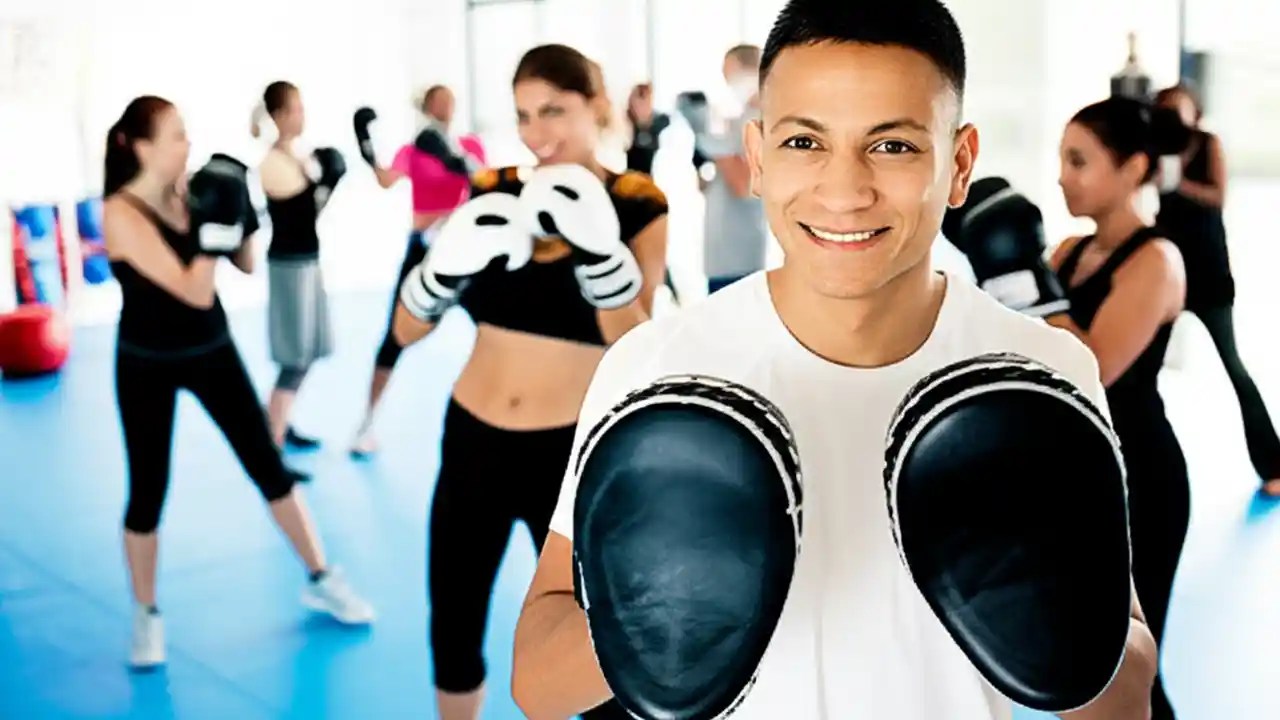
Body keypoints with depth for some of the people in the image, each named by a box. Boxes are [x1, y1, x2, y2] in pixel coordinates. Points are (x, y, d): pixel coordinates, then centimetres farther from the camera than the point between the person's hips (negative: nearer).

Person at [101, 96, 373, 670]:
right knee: (148, 494, 4)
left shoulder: (187, 193, -5)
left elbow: (246, 265, 5)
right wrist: (216, 223, -32)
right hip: (148, 367, -5)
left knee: (269, 466, 7)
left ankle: (321, 582, 20)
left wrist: (237, 213, -10)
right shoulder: (121, 213, -21)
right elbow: (195, 292, -28)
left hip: (211, 351, 5)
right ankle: (146, 616, 24)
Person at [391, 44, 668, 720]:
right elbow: (407, 330, -1)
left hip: (573, 453, -3)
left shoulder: (636, 206, -7)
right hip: (473, 441, 4)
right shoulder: (492, 194, 1)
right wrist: (447, 262, -20)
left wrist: (597, 244, -31)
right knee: (451, 638, 15)